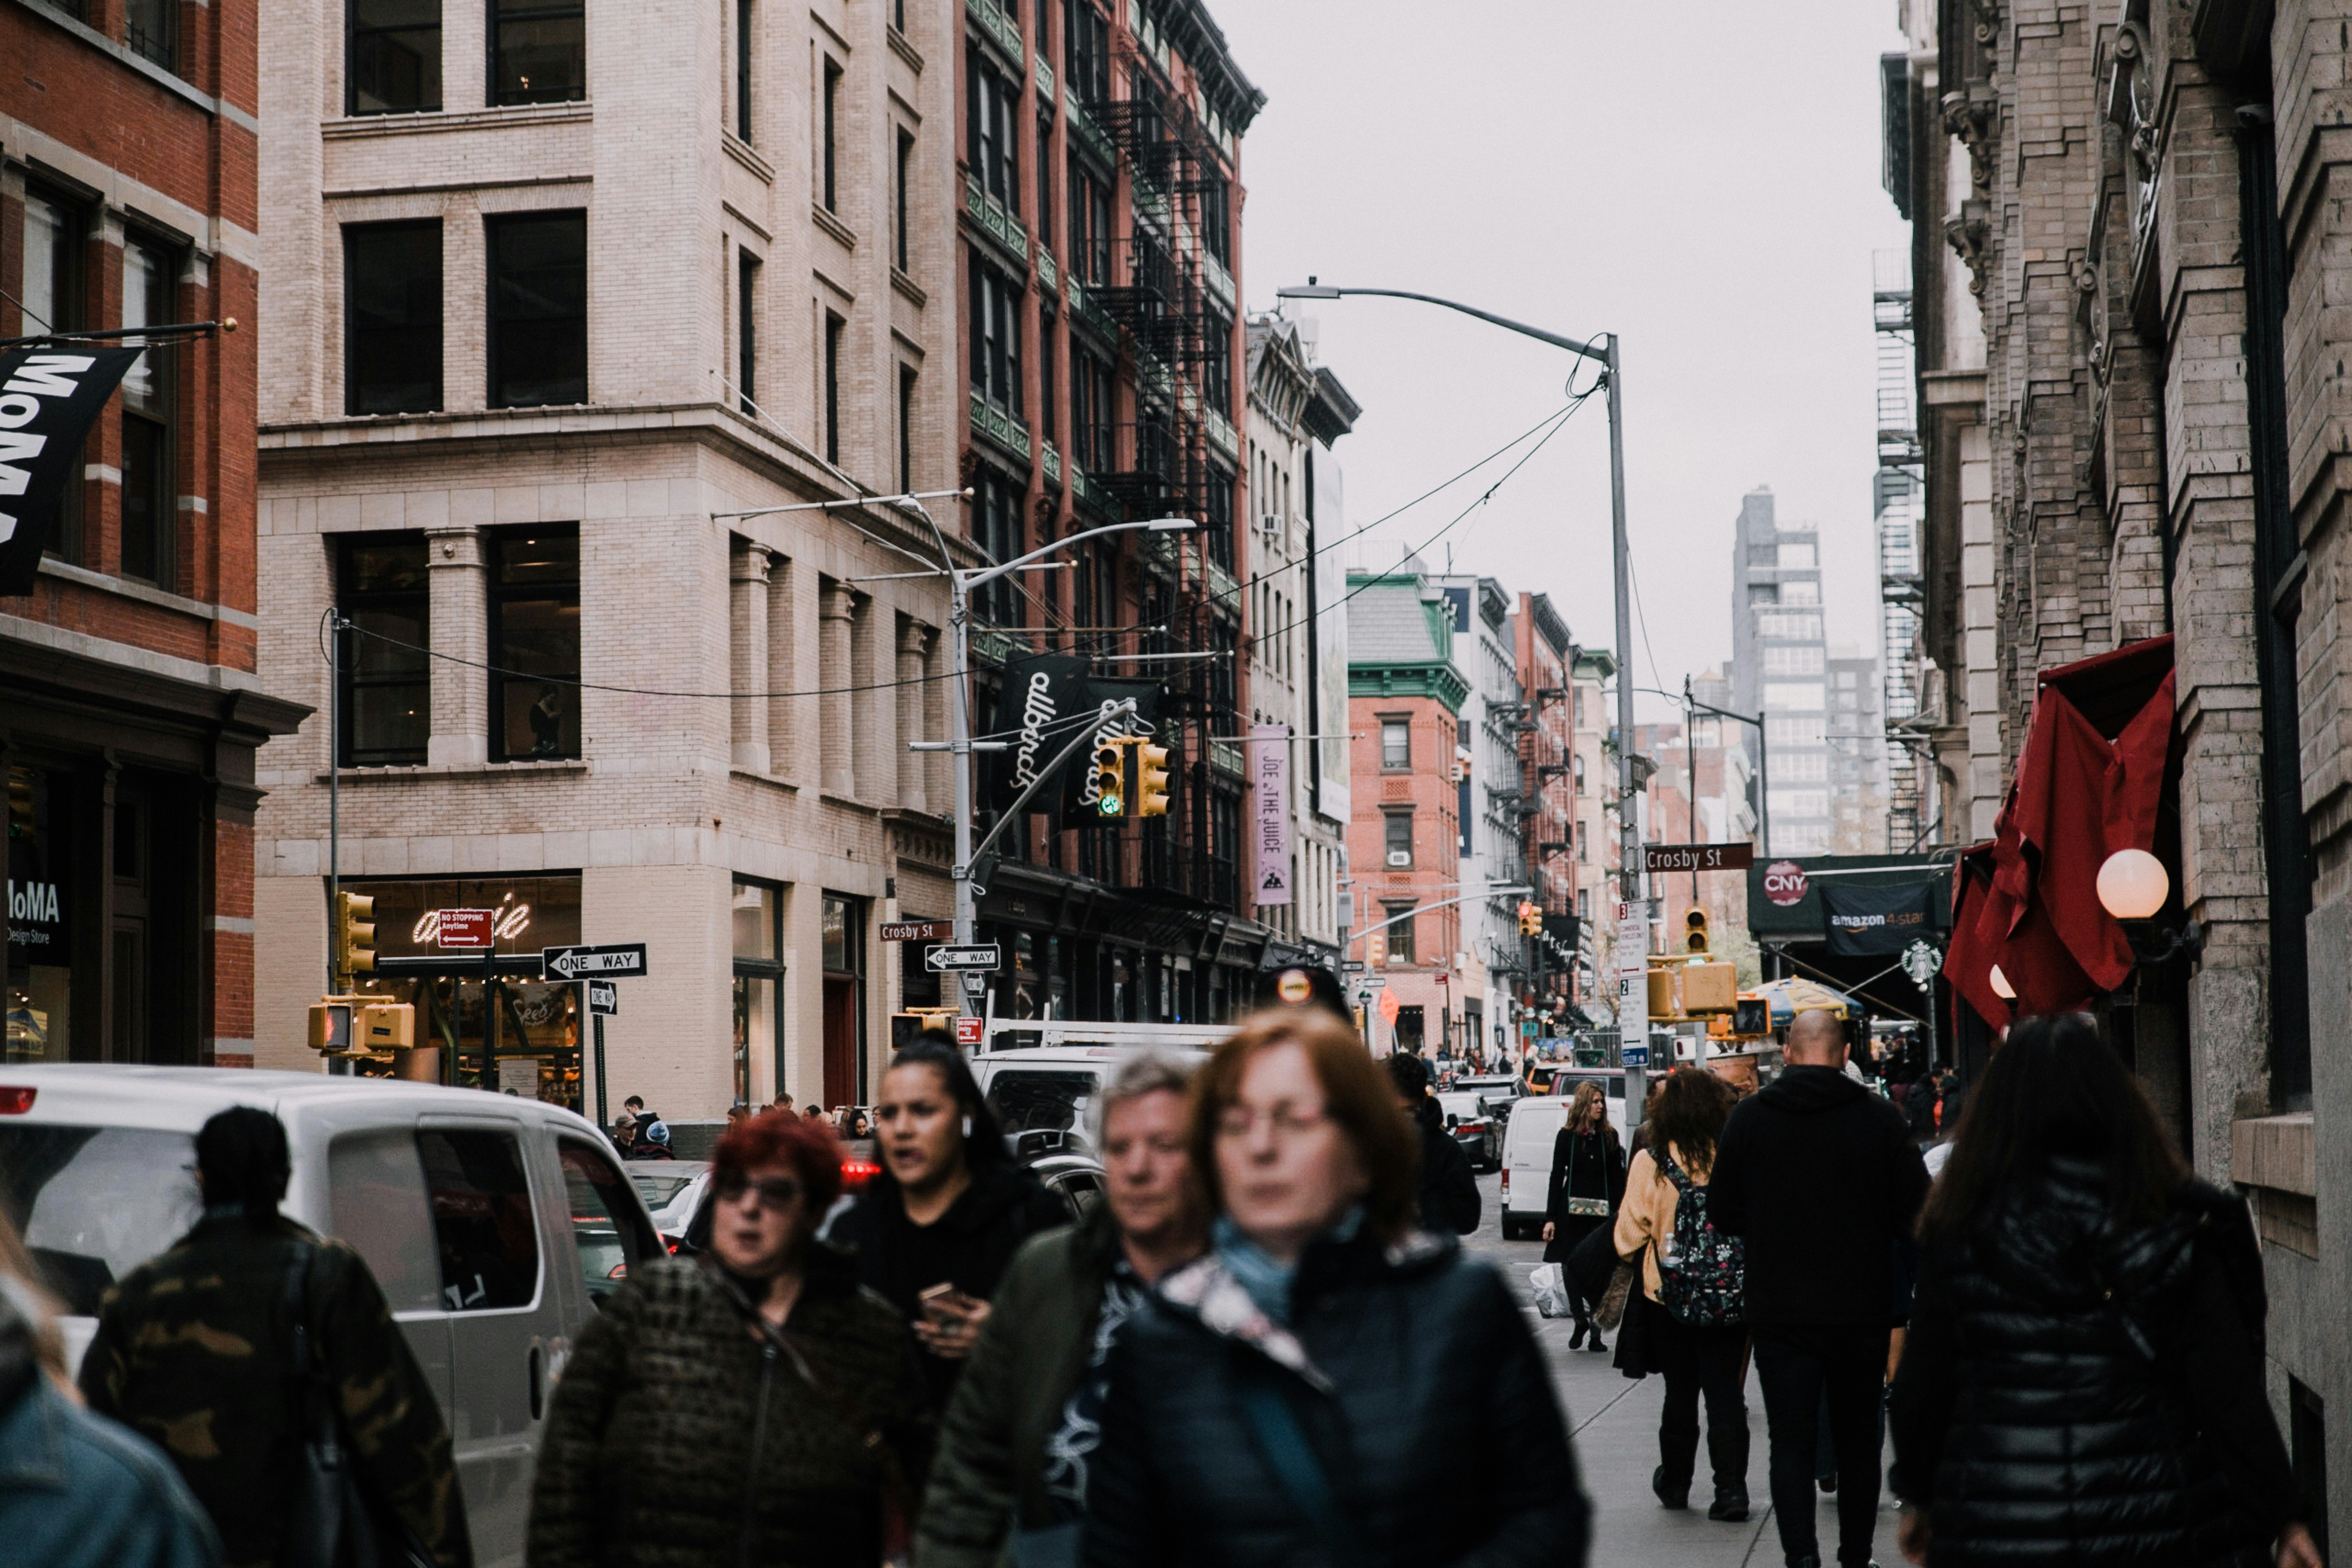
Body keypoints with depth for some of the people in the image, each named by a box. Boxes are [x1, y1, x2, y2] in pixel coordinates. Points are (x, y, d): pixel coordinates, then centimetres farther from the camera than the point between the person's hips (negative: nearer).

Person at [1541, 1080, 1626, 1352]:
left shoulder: (1609, 1136, 6)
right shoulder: (1567, 1136, 2)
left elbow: (1618, 1177, 7)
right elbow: (1557, 1177, 2)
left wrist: (1621, 1215, -1)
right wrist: (1550, 1218, -2)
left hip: (1602, 1212, 0)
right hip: (1572, 1211, 0)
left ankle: (1596, 1332, 5)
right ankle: (1581, 1321, 23)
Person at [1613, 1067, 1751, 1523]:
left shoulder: (1651, 1163, -11)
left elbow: (1629, 1238, -7)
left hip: (1672, 1296, 0)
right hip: (1733, 1297, 0)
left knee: (1681, 1393, 15)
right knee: (1726, 1394, 5)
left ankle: (1675, 1483, 29)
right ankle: (1731, 1488, -3)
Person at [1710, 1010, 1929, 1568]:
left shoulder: (1749, 1117, -3)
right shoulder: (1879, 1118, -8)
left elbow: (1723, 1213, 2)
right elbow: (1917, 1214, -6)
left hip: (1779, 1312, 0)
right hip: (1862, 1310, 0)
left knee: (1791, 1441, 2)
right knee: (1857, 1441, 14)